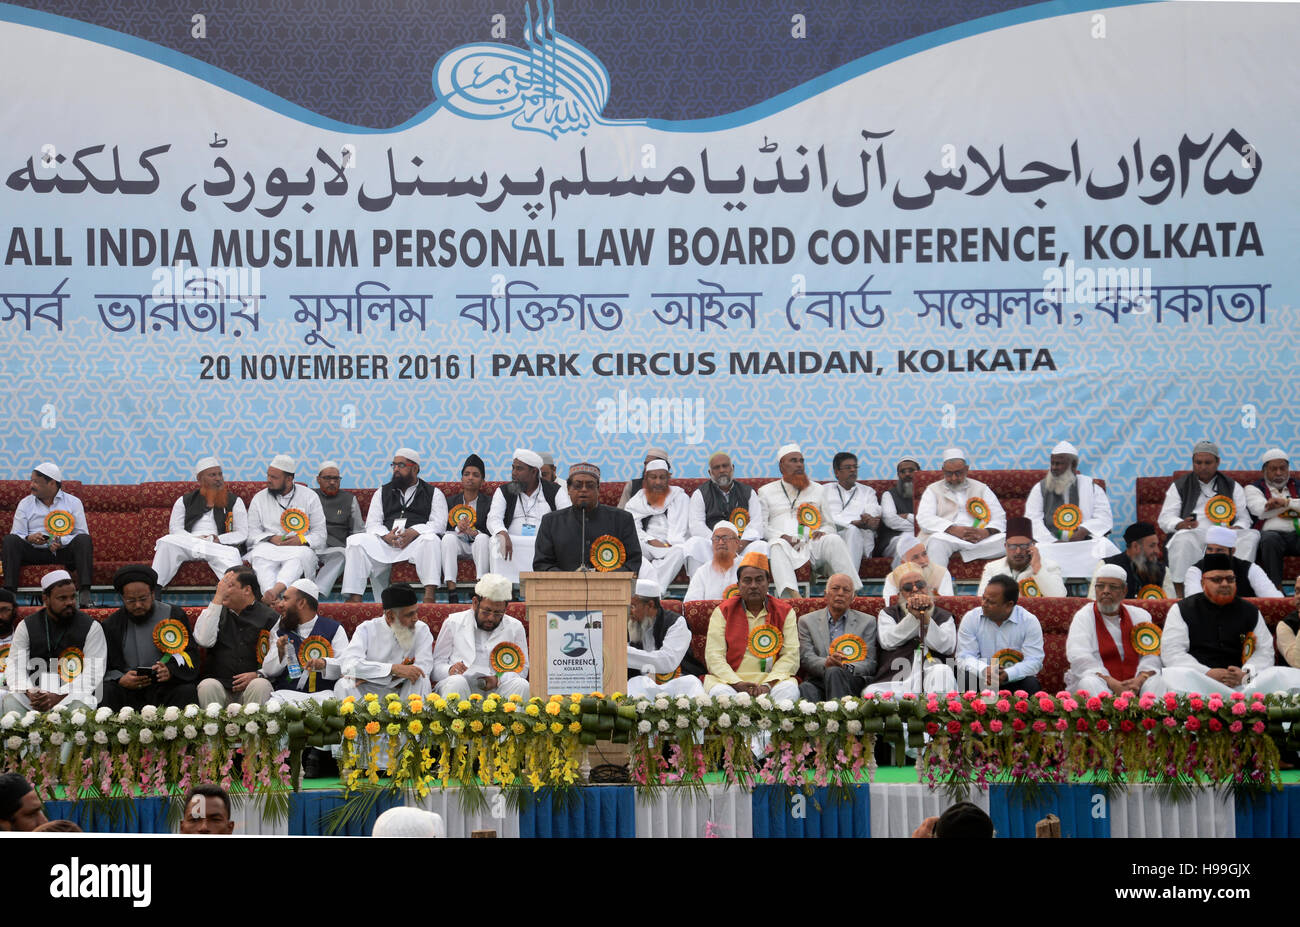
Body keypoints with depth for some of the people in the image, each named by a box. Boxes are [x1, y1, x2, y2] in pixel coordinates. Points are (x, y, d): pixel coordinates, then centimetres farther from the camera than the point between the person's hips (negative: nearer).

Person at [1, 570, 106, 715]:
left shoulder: (91, 627, 4)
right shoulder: (26, 626, 12)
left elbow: (93, 674, -6)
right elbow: (16, 667, 3)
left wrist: (58, 696, -20)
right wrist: (30, 693, -20)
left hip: (73, 694, -2)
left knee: (79, 705, -36)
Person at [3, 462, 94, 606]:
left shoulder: (73, 502, 7)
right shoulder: (25, 503, 12)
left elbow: (82, 533, 0)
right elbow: (17, 534, 4)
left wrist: (61, 541, -19)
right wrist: (29, 538, -19)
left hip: (64, 552, -1)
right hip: (34, 552, 1)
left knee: (84, 540, -30)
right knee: (10, 540, -25)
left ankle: (85, 593, -39)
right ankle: (9, 592, -34)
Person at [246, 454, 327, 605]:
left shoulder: (309, 497, 12)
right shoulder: (259, 498, 16)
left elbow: (320, 533, 9)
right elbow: (252, 533, 10)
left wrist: (302, 540, -11)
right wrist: (271, 538, -9)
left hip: (299, 548, -1)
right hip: (268, 546, 1)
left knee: (300, 556, -38)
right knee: (259, 556, -36)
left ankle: (274, 591, -63)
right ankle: (273, 597, -60)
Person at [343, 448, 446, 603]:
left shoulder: (433, 493, 15)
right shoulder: (382, 492, 24)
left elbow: (438, 524, 1)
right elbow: (372, 523, 14)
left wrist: (414, 532, -18)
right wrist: (385, 536, -10)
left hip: (416, 541, -3)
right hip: (385, 542, 3)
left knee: (430, 540, -36)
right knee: (356, 541, -23)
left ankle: (429, 595, -45)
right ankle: (354, 598, -29)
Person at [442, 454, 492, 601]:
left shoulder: (488, 502, 10)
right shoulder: (451, 502, 17)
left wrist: (474, 532, -21)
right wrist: (457, 529, -16)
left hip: (478, 545, -1)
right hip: (458, 545, 1)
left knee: (483, 538, -34)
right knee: (449, 537, -31)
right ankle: (451, 592, -42)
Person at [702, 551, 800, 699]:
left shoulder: (785, 612, 11)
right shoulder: (722, 612, 8)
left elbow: (791, 655, 1)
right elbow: (713, 656, -1)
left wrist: (767, 684, -17)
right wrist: (737, 683, -19)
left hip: (772, 680, 1)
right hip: (729, 680, -1)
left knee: (789, 691, -32)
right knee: (721, 693, -35)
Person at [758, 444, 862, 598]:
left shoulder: (818, 489, 28)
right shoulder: (766, 491, 20)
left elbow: (830, 523, 24)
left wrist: (823, 532, -1)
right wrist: (781, 536, -9)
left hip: (811, 544, 2)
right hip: (784, 544, -2)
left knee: (834, 540, -30)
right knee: (778, 545, -38)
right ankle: (792, 596, -60)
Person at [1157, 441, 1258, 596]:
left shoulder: (1232, 487, 25)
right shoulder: (1179, 486, 20)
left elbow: (1244, 518, 17)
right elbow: (1165, 519, 9)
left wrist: (1237, 528, -8)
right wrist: (1181, 524, -14)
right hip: (1192, 534, -2)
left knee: (1251, 536, -28)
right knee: (1183, 540, -38)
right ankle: (1179, 593, -44)